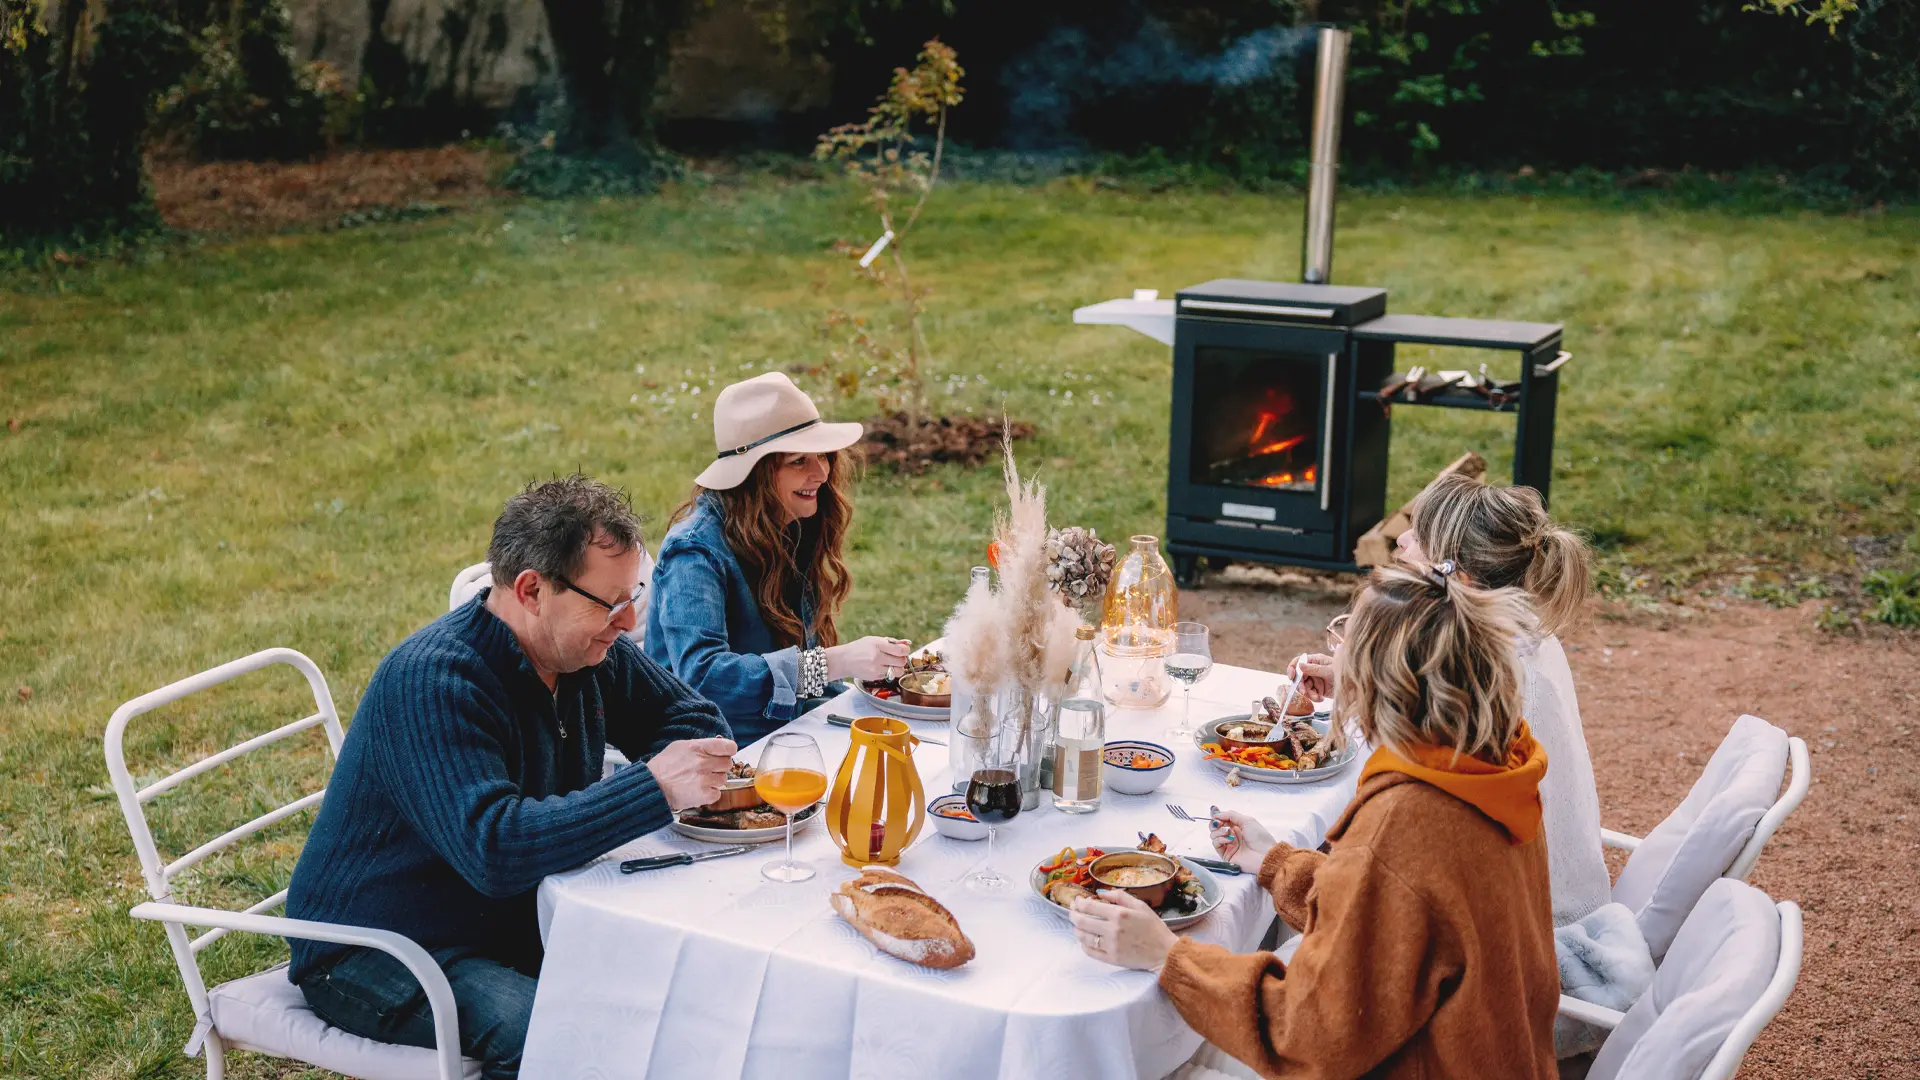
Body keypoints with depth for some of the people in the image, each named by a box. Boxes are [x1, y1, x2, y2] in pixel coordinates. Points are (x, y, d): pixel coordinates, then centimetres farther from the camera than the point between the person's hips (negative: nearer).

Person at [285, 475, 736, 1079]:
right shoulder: (432, 682, -27)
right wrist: (654, 788, -37)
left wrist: (688, 767, -13)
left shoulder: (588, 652, -1)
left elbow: (692, 715, 11)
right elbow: (493, 850, -38)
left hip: (511, 920, 8)